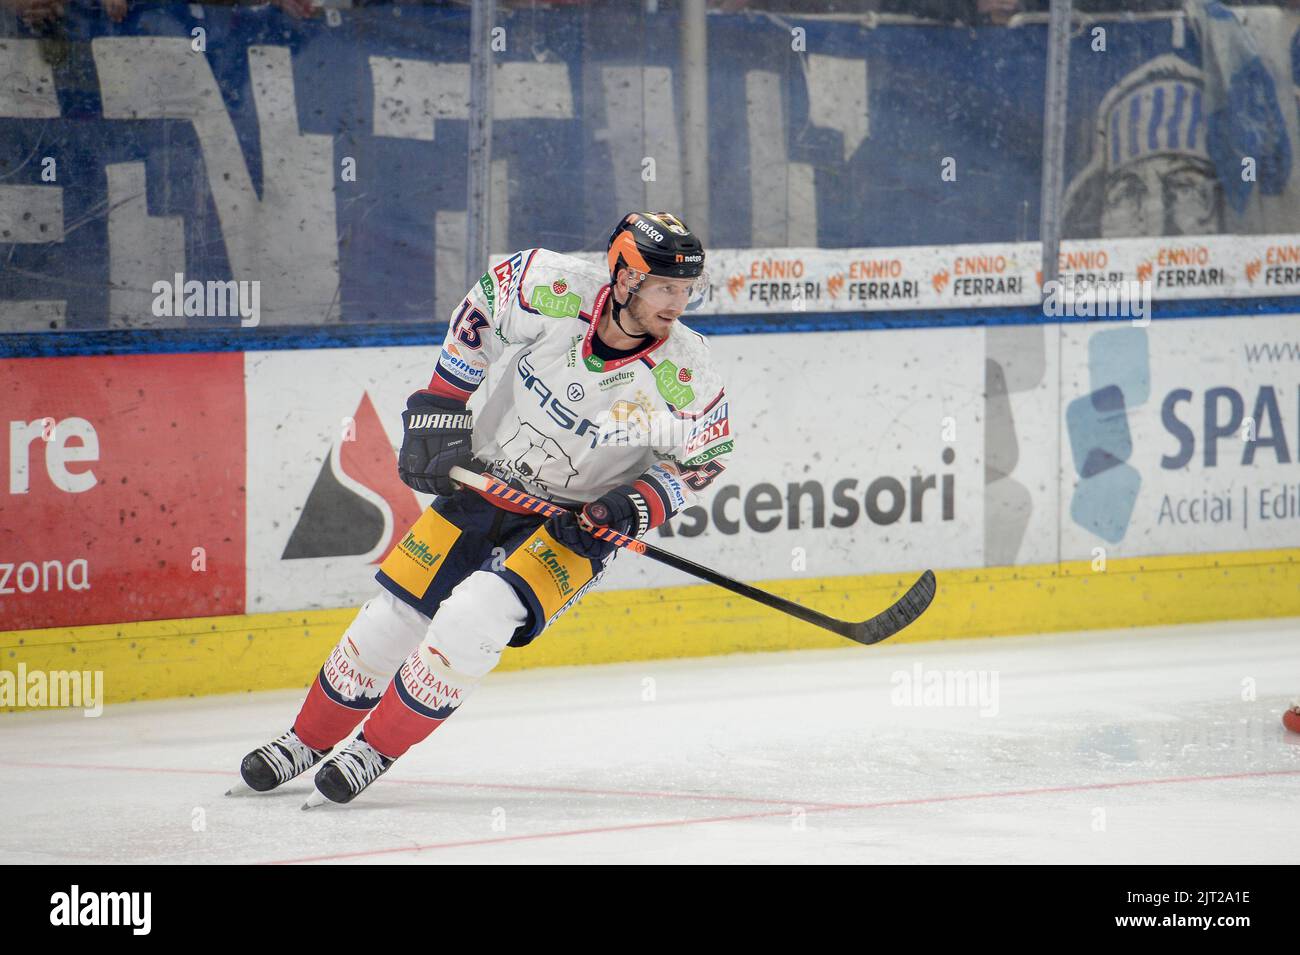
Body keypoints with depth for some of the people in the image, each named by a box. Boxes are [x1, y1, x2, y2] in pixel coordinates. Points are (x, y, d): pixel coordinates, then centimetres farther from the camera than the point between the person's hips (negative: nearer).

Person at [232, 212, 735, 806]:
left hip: (576, 522, -2)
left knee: (476, 616, -24)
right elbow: (484, 303, 0)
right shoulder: (559, 293, -22)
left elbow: (702, 460, -5)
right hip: (485, 476, 2)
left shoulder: (684, 376, -22)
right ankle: (309, 740, 26)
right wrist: (441, 404, -1)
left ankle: (376, 750, -6)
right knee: (395, 612, 2)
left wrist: (634, 509, -20)